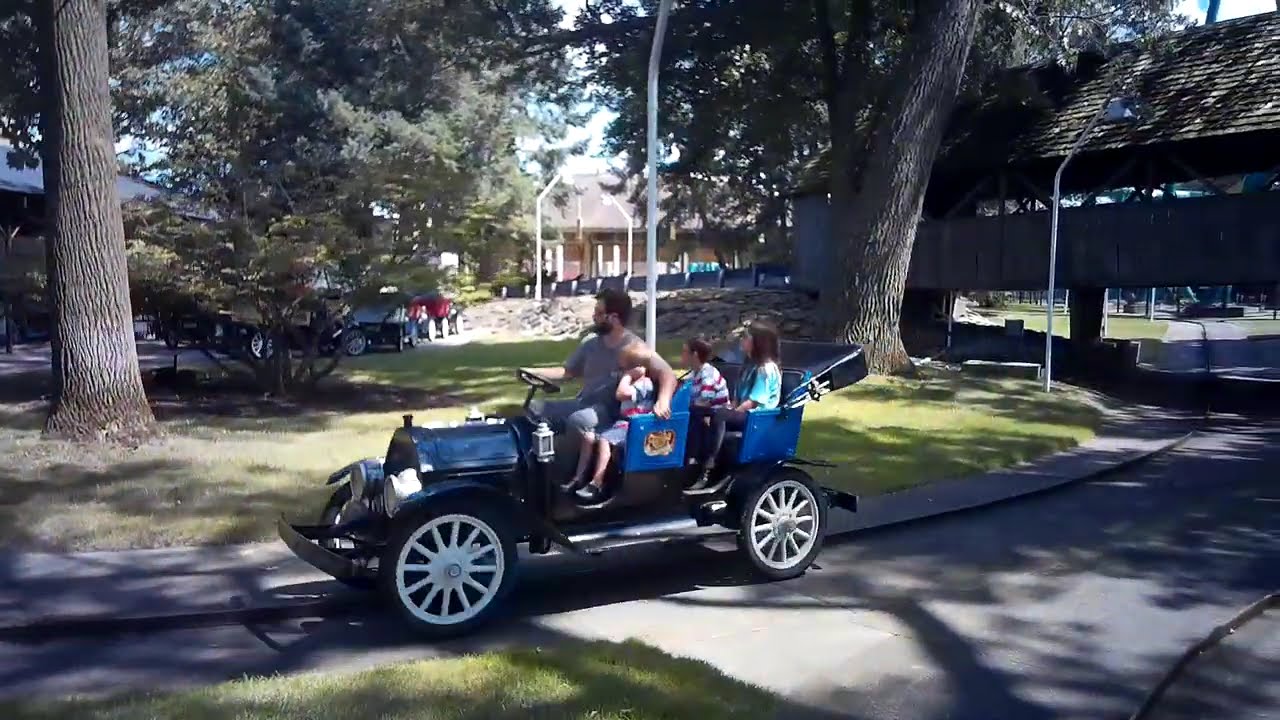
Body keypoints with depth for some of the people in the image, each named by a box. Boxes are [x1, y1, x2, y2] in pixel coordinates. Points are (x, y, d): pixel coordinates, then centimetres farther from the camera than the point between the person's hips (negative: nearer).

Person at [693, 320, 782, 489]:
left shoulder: (766, 369, -14)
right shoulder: (750, 363, 15)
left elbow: (754, 402, -18)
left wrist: (733, 412, -14)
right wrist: (731, 408, 0)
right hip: (744, 412, 9)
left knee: (719, 415, -34)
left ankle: (708, 467, -35)